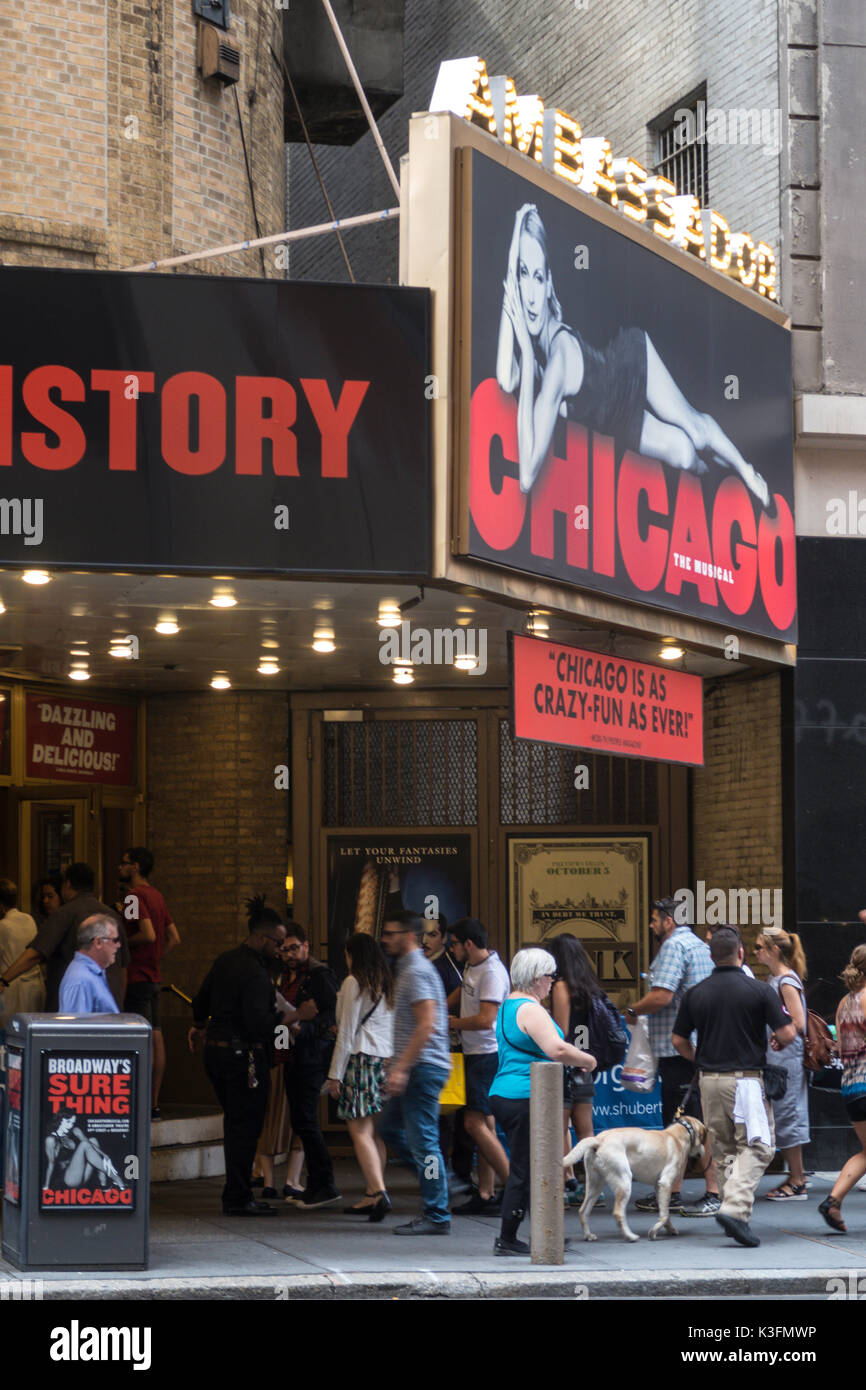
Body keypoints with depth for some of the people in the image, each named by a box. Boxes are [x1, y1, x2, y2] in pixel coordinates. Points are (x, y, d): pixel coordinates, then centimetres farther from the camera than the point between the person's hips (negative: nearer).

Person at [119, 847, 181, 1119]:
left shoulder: (134, 895, -12)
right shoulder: (157, 895, 15)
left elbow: (148, 934, -23)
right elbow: (174, 939, 17)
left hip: (138, 978, -9)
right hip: (154, 976, 9)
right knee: (156, 1038, 8)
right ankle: (154, 1104, 12)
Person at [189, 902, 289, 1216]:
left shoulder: (225, 961, 10)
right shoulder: (255, 974, -18)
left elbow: (202, 999, 24)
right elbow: (257, 1023, -26)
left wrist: (198, 1026, 42)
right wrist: (284, 1016, -8)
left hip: (215, 1049, 9)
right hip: (244, 1055, -9)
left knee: (235, 1123, 16)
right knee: (245, 1127, -3)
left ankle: (235, 1195, 19)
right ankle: (238, 1199, -1)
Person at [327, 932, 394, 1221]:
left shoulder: (354, 983, -6)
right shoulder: (388, 985, 14)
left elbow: (347, 1032, -8)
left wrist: (335, 1074, -4)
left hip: (360, 1059, -7)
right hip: (386, 1060, 7)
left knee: (360, 1132, -9)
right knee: (375, 1134, 11)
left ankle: (378, 1192, -22)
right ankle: (370, 1196, 12)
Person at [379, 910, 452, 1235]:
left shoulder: (417, 972, -14)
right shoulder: (409, 969, 19)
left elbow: (427, 1024, -22)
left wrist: (401, 1067, -23)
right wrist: (399, 1066, 25)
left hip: (423, 1068, -11)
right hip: (416, 1068, 11)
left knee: (422, 1141, -7)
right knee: (390, 1128, 16)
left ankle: (437, 1217, -4)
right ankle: (438, 1179, 18)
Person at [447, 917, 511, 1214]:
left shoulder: (492, 973, -18)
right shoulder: (471, 966, 13)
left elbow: (485, 1020, -24)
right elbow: (461, 992, 33)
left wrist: (452, 1023, -10)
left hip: (488, 1054, -10)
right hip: (475, 1053, 10)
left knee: (475, 1123, -13)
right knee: (484, 1124, 9)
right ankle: (486, 1194, 12)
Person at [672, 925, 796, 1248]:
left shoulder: (696, 993, 4)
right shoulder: (759, 990, -7)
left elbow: (679, 1041, 8)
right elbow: (787, 1034, -10)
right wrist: (775, 1044, 13)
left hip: (710, 1080, 4)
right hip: (745, 1079, -4)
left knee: (723, 1150, 14)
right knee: (756, 1147, -2)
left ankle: (735, 1213, 16)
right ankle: (734, 1208, -19)